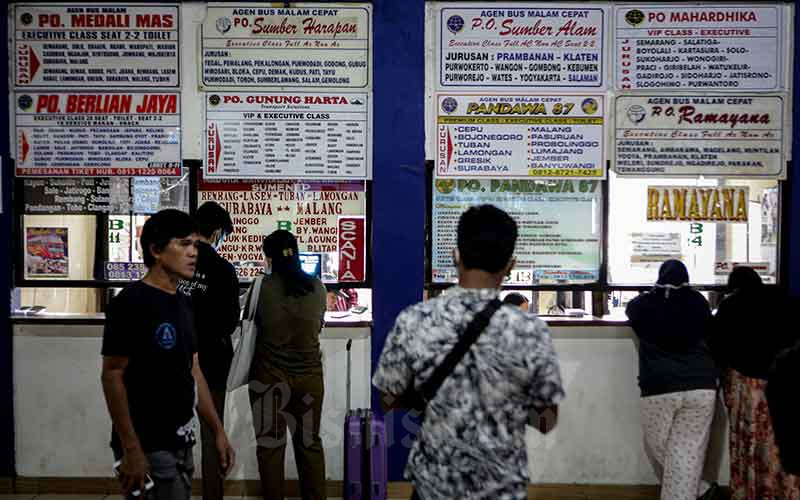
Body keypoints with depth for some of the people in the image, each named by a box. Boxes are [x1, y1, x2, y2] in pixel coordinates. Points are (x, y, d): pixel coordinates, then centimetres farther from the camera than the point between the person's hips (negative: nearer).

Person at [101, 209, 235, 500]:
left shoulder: (182, 303, 9)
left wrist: (218, 431, 10)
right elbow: (112, 375, -17)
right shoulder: (131, 302, -15)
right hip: (149, 449, -8)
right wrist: (131, 450, -21)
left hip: (181, 444, 8)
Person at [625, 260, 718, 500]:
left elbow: (630, 309, 30)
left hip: (658, 388, -1)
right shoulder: (698, 301, 6)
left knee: (658, 448, 15)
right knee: (687, 453, 2)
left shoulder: (644, 304, 5)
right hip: (700, 386, 1)